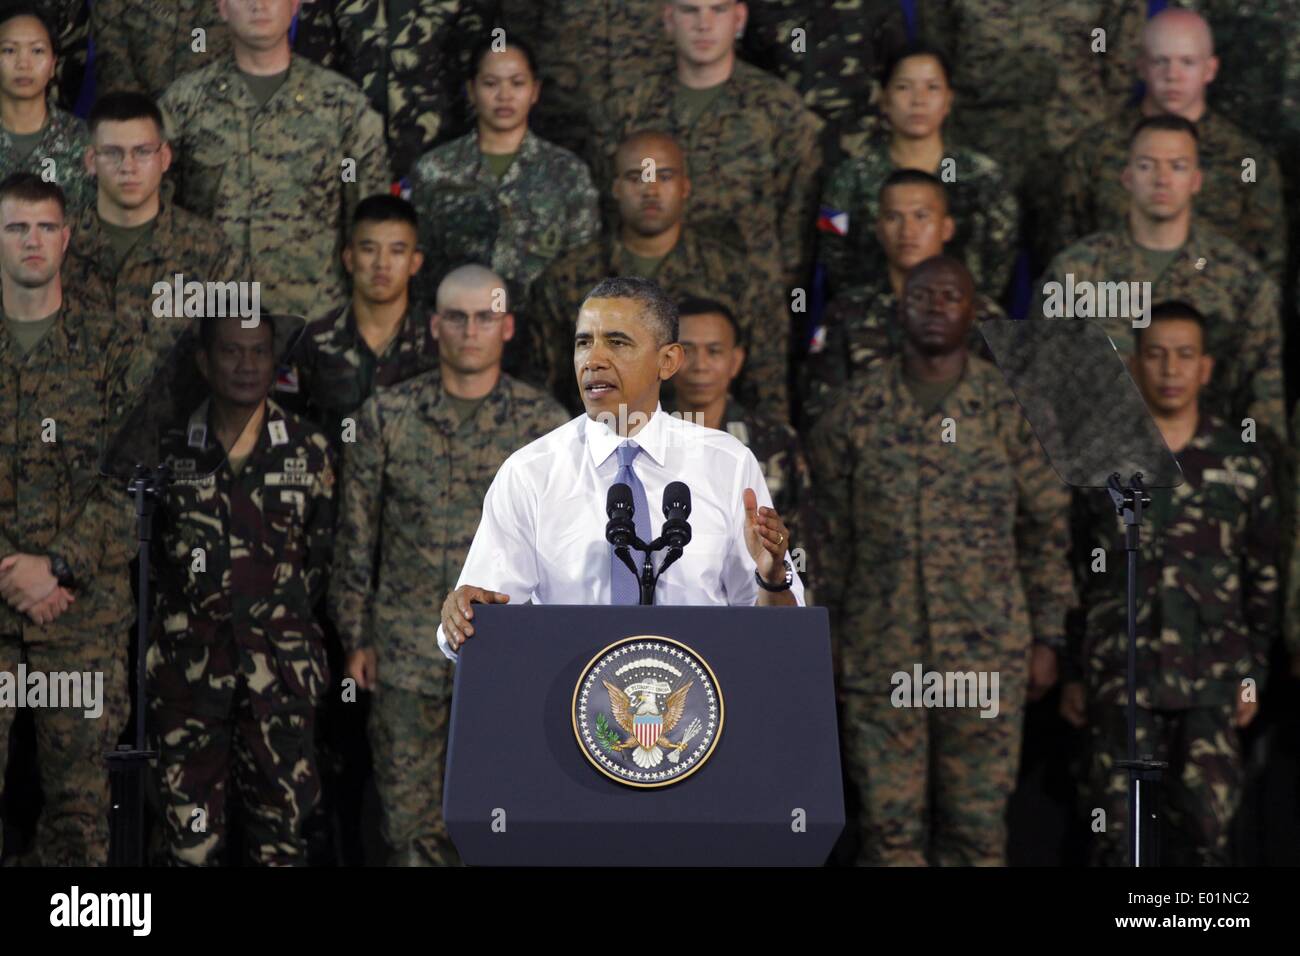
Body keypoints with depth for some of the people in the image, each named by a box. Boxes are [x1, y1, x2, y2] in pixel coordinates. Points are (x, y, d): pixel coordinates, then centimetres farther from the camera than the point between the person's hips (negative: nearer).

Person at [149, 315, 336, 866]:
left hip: (280, 664, 0)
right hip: (189, 660, 0)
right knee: (191, 827, 1)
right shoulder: (169, 452, 4)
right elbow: (141, 549, 14)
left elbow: (327, 552, 10)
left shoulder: (310, 451, 4)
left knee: (281, 820, 2)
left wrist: (285, 609, 7)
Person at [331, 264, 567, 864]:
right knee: (408, 812, 4)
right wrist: (356, 637, 6)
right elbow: (356, 534, 8)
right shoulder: (386, 415, 3)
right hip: (407, 650, 1)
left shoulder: (543, 422, 1)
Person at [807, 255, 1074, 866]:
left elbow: (1046, 529, 6)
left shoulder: (1009, 409, 2)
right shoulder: (856, 410, 3)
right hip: (880, 654, 0)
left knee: (977, 825, 3)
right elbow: (827, 532, 6)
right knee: (889, 823, 2)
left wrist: (1047, 639, 3)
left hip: (987, 653, 0)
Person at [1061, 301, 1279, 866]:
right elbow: (1069, 571, 8)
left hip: (1211, 681, 0)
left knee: (1205, 827, -1)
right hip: (1118, 679, 0)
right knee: (1119, 828, 0)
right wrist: (1073, 675, 6)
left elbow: (1262, 579, 10)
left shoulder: (1243, 464, 5)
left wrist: (1253, 674, 6)